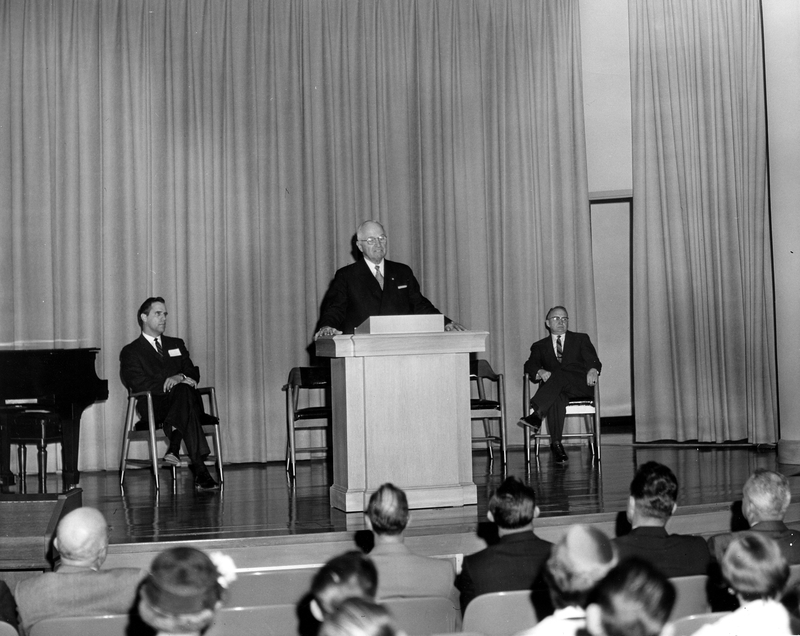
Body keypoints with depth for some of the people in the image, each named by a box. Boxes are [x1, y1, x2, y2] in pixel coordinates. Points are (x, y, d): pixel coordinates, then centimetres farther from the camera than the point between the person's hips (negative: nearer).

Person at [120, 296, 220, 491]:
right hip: (154, 406, -4)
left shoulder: (176, 344, 29)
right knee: (184, 390, -38)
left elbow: (193, 374, 16)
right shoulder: (131, 352, 12)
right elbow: (139, 384, -5)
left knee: (184, 389, -35)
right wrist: (169, 384, -17)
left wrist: (180, 377, -10)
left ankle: (174, 447, -48)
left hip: (182, 399, 4)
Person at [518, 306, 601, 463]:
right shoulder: (540, 346, 24)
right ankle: (556, 444, -43)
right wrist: (540, 371, -17)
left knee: (559, 374, -35)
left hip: (580, 385, -1)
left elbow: (593, 360, 6)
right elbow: (530, 366, 8)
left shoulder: (581, 339, 22)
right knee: (556, 398, -37)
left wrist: (593, 370, -19)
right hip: (553, 387, 1)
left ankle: (537, 414, -48)